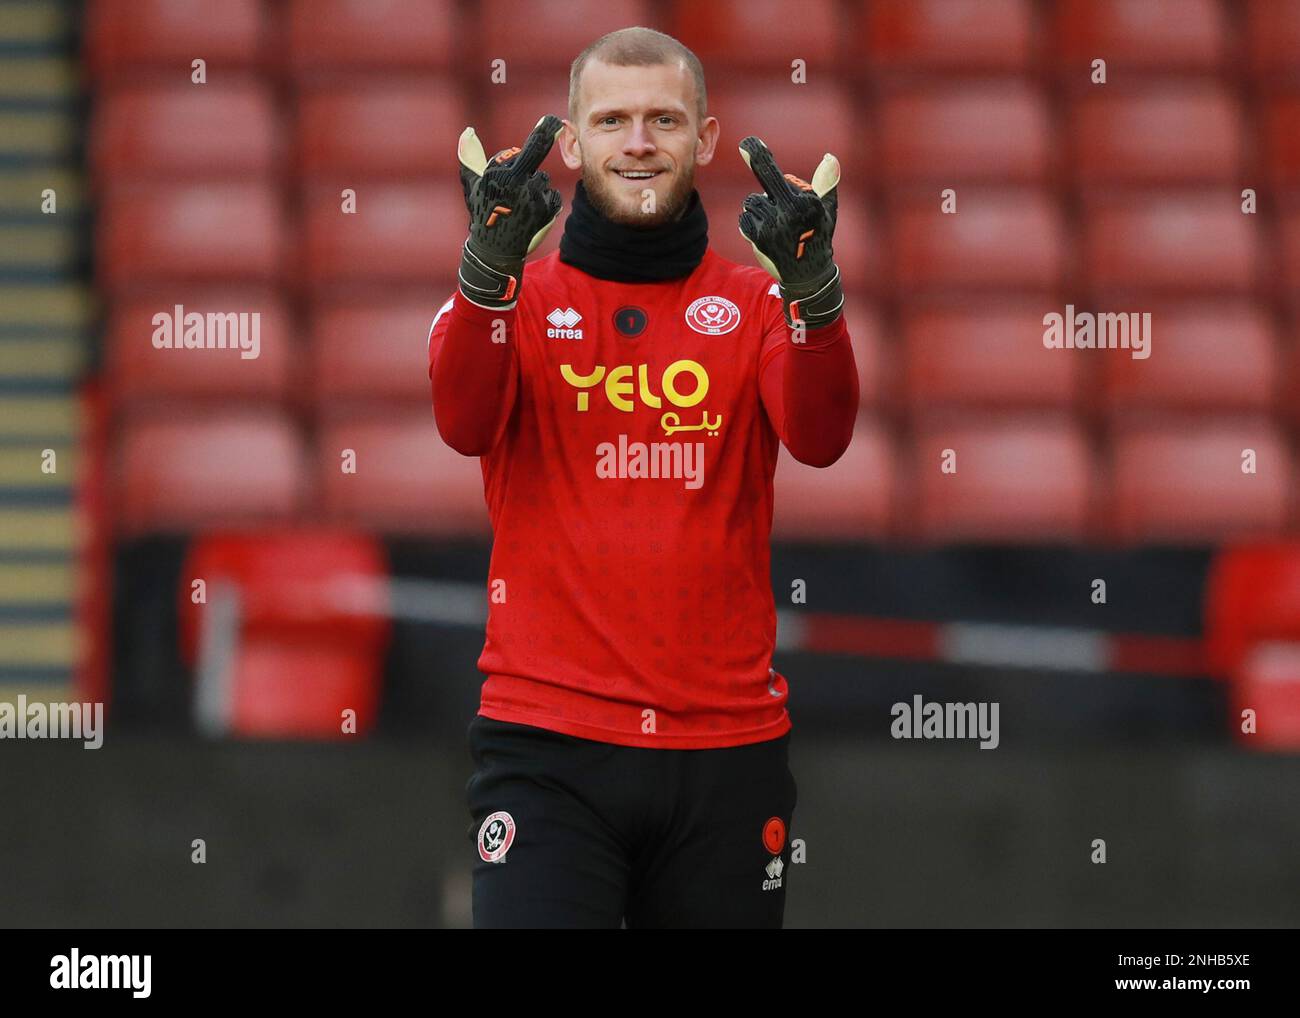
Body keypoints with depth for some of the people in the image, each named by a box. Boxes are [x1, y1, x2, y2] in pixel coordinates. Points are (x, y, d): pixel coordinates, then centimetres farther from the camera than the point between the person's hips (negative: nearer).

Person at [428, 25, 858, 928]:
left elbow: (819, 437, -10)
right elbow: (464, 422, -15)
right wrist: (490, 266, -32)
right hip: (547, 747, -2)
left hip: (726, 750, 2)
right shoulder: (519, 302, 5)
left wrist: (812, 288, -29)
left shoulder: (755, 304, 8)